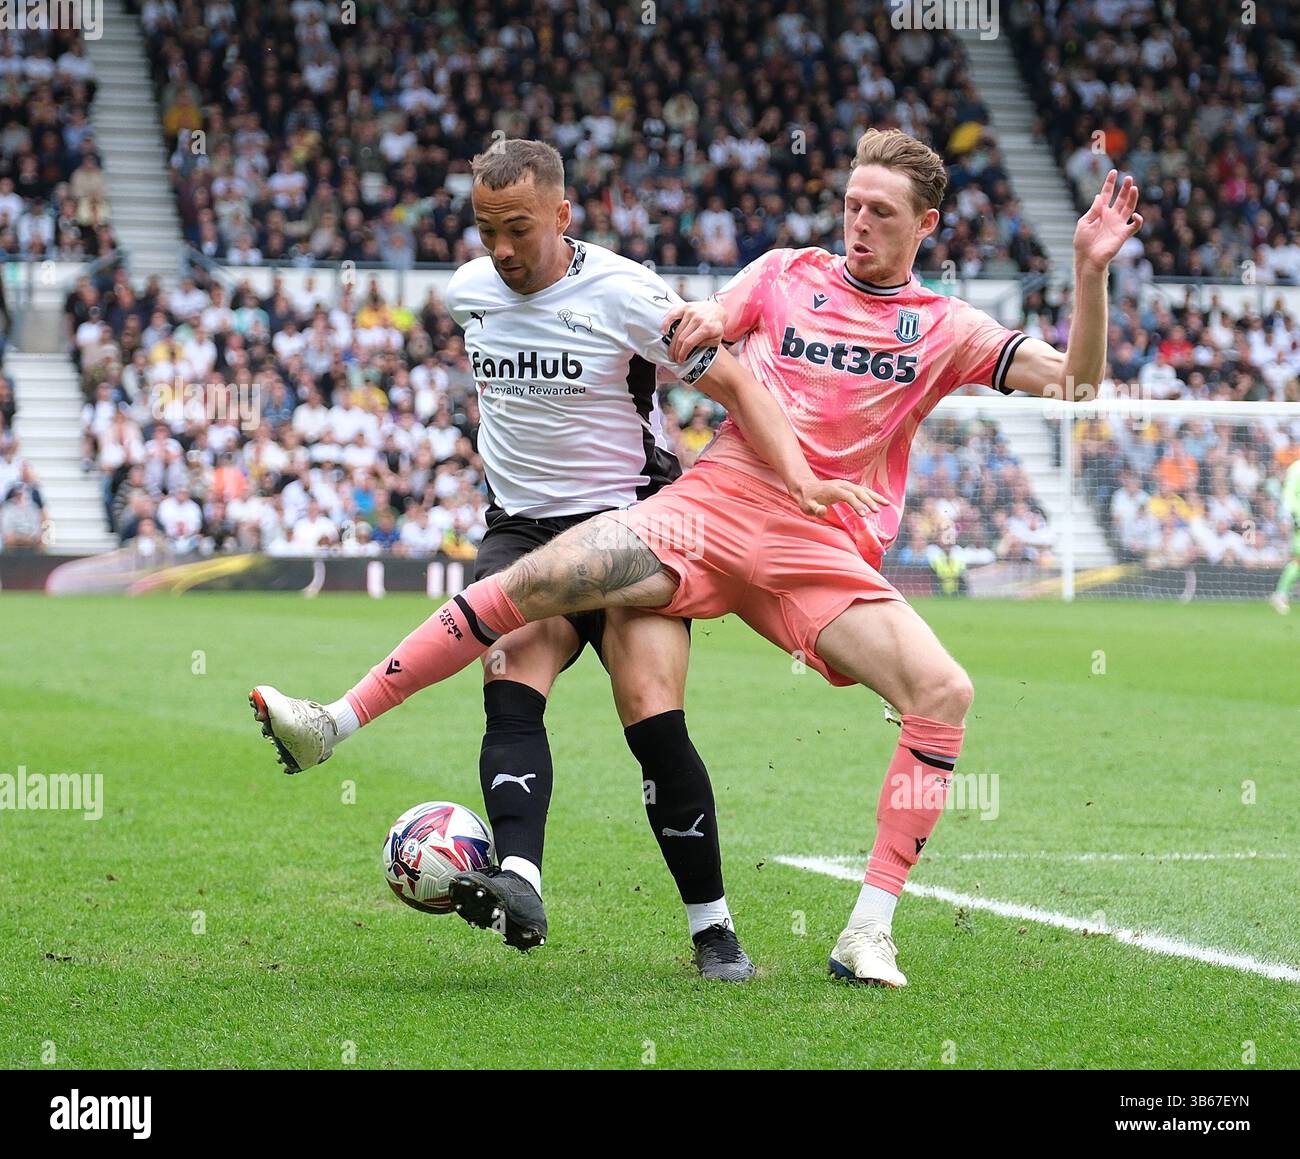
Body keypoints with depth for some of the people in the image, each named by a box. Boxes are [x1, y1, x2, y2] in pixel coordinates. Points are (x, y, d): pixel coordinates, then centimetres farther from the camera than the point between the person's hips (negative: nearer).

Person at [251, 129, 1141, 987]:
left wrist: (1091, 271, -10)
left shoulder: (945, 327, 11)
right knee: (535, 580, -21)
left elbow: (1075, 385, 4)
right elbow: (692, 338, 16)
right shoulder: (786, 275, 14)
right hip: (717, 502, 0)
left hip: (828, 556, 0)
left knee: (945, 693, -23)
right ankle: (335, 721, -13)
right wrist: (697, 327, -9)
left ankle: (868, 935, -17)